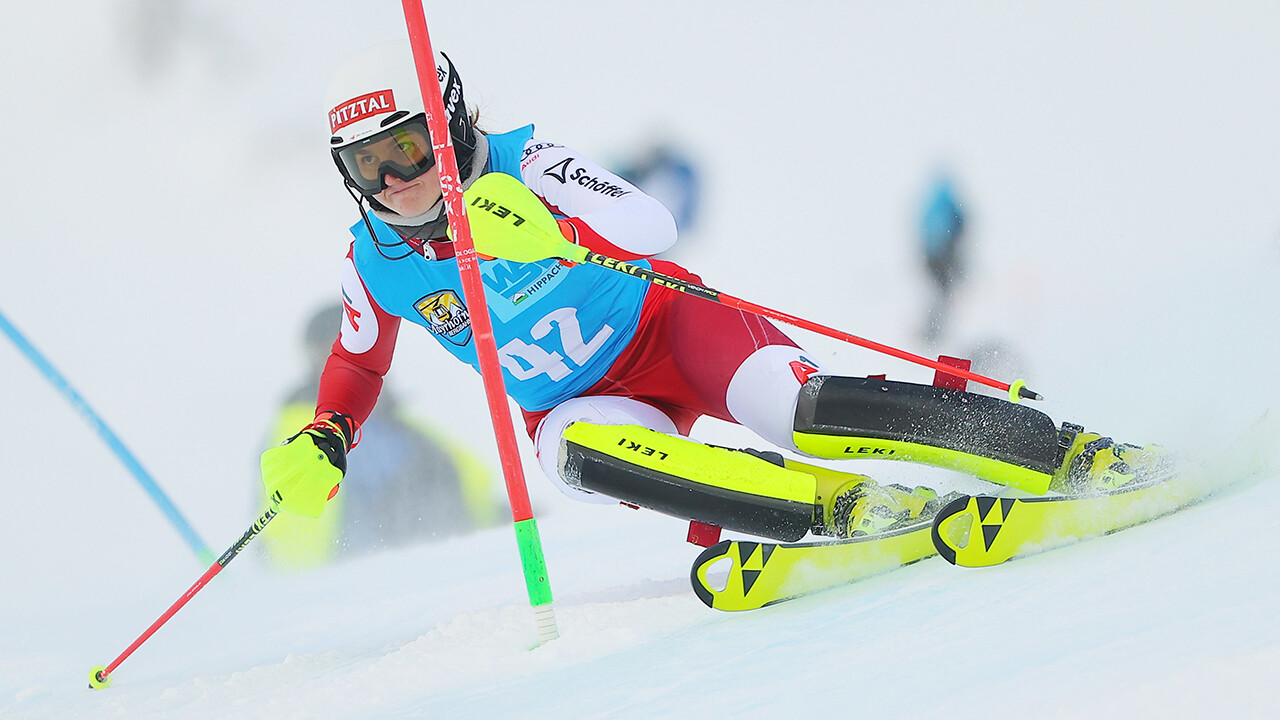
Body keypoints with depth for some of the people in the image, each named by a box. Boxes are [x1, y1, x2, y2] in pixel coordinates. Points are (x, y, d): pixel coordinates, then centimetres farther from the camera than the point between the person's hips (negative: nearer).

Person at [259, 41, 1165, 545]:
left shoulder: (522, 163, -17)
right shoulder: (377, 262, -4)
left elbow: (649, 224, -31)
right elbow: (359, 362, 15)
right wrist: (320, 446, -4)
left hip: (666, 323, -3)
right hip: (581, 401, 3)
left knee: (805, 412, -30)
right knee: (574, 451, -34)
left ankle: (1079, 459, -26)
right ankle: (844, 507, -35)